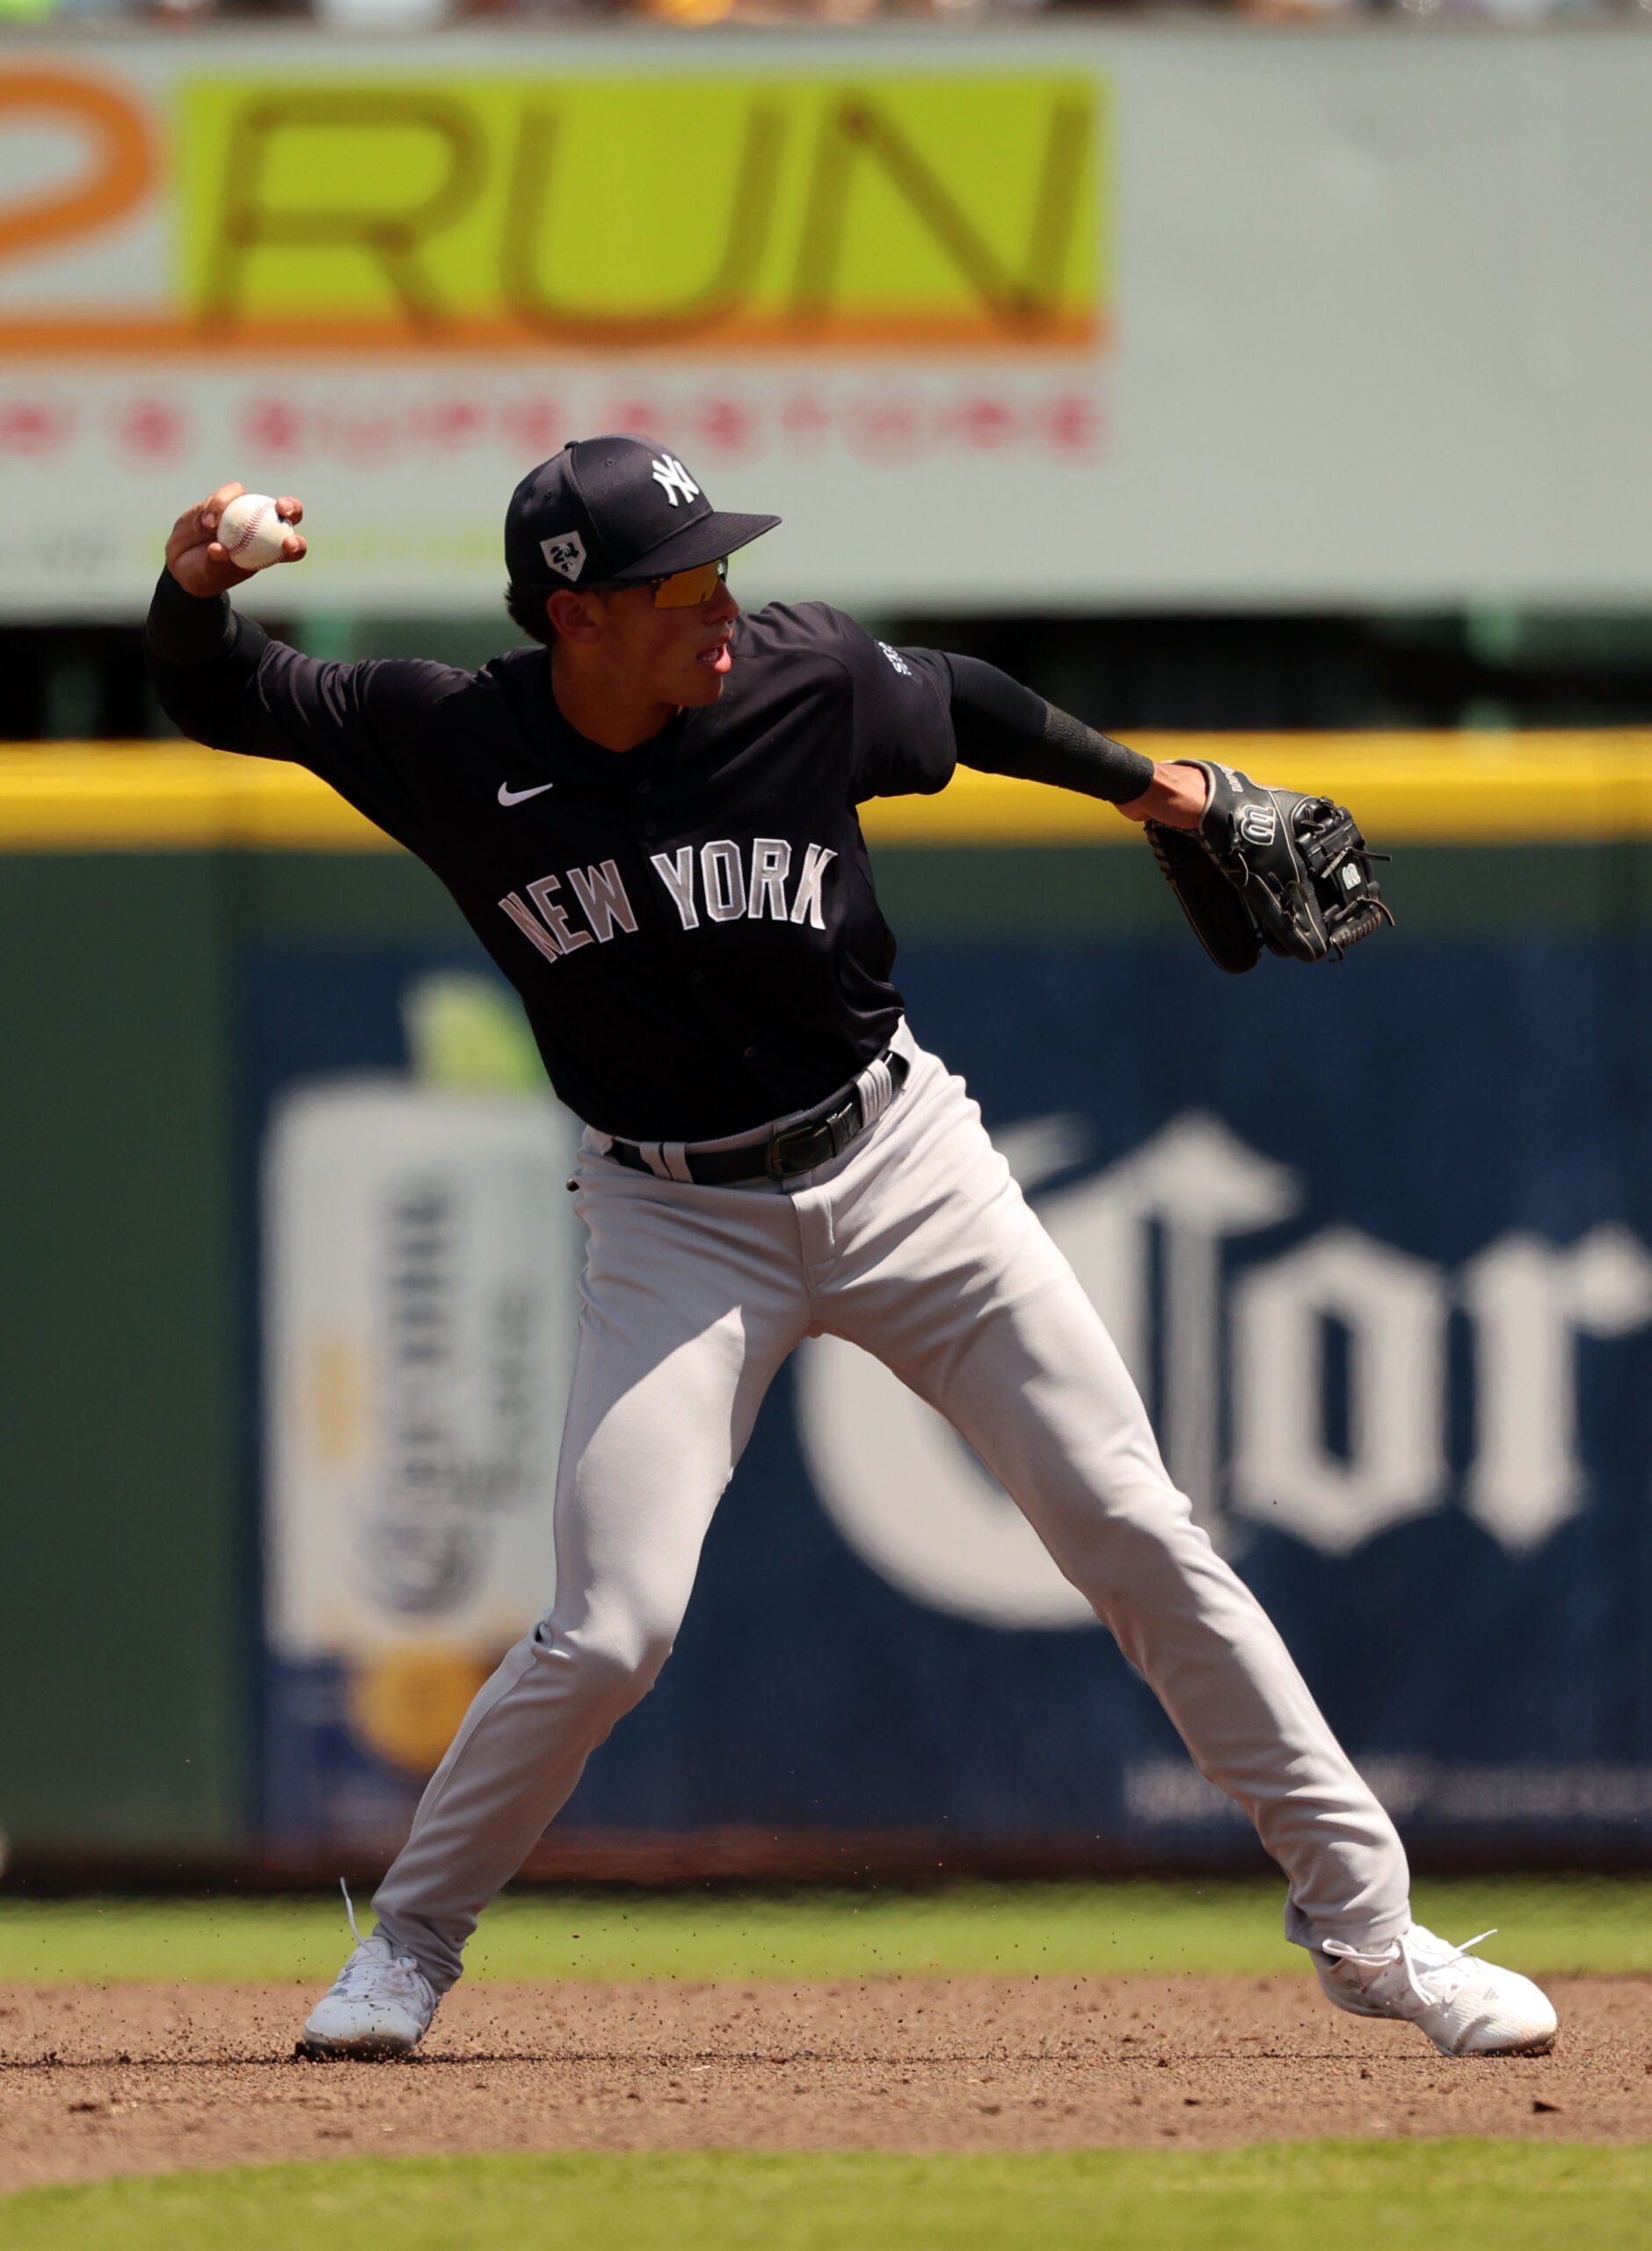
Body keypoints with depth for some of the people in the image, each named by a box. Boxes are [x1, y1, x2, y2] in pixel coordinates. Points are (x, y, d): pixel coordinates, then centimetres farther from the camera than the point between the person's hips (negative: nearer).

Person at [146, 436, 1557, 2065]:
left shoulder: (805, 685, -13)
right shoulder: (455, 744, -15)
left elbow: (964, 704, 8)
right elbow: (220, 699, -8)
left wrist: (1135, 782, 22)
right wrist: (194, 593, -30)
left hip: (899, 1162, 1)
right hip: (676, 1222, -1)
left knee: (1137, 1539, 0)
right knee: (608, 1632, -14)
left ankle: (1363, 1922, 10)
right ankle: (410, 1941, 11)